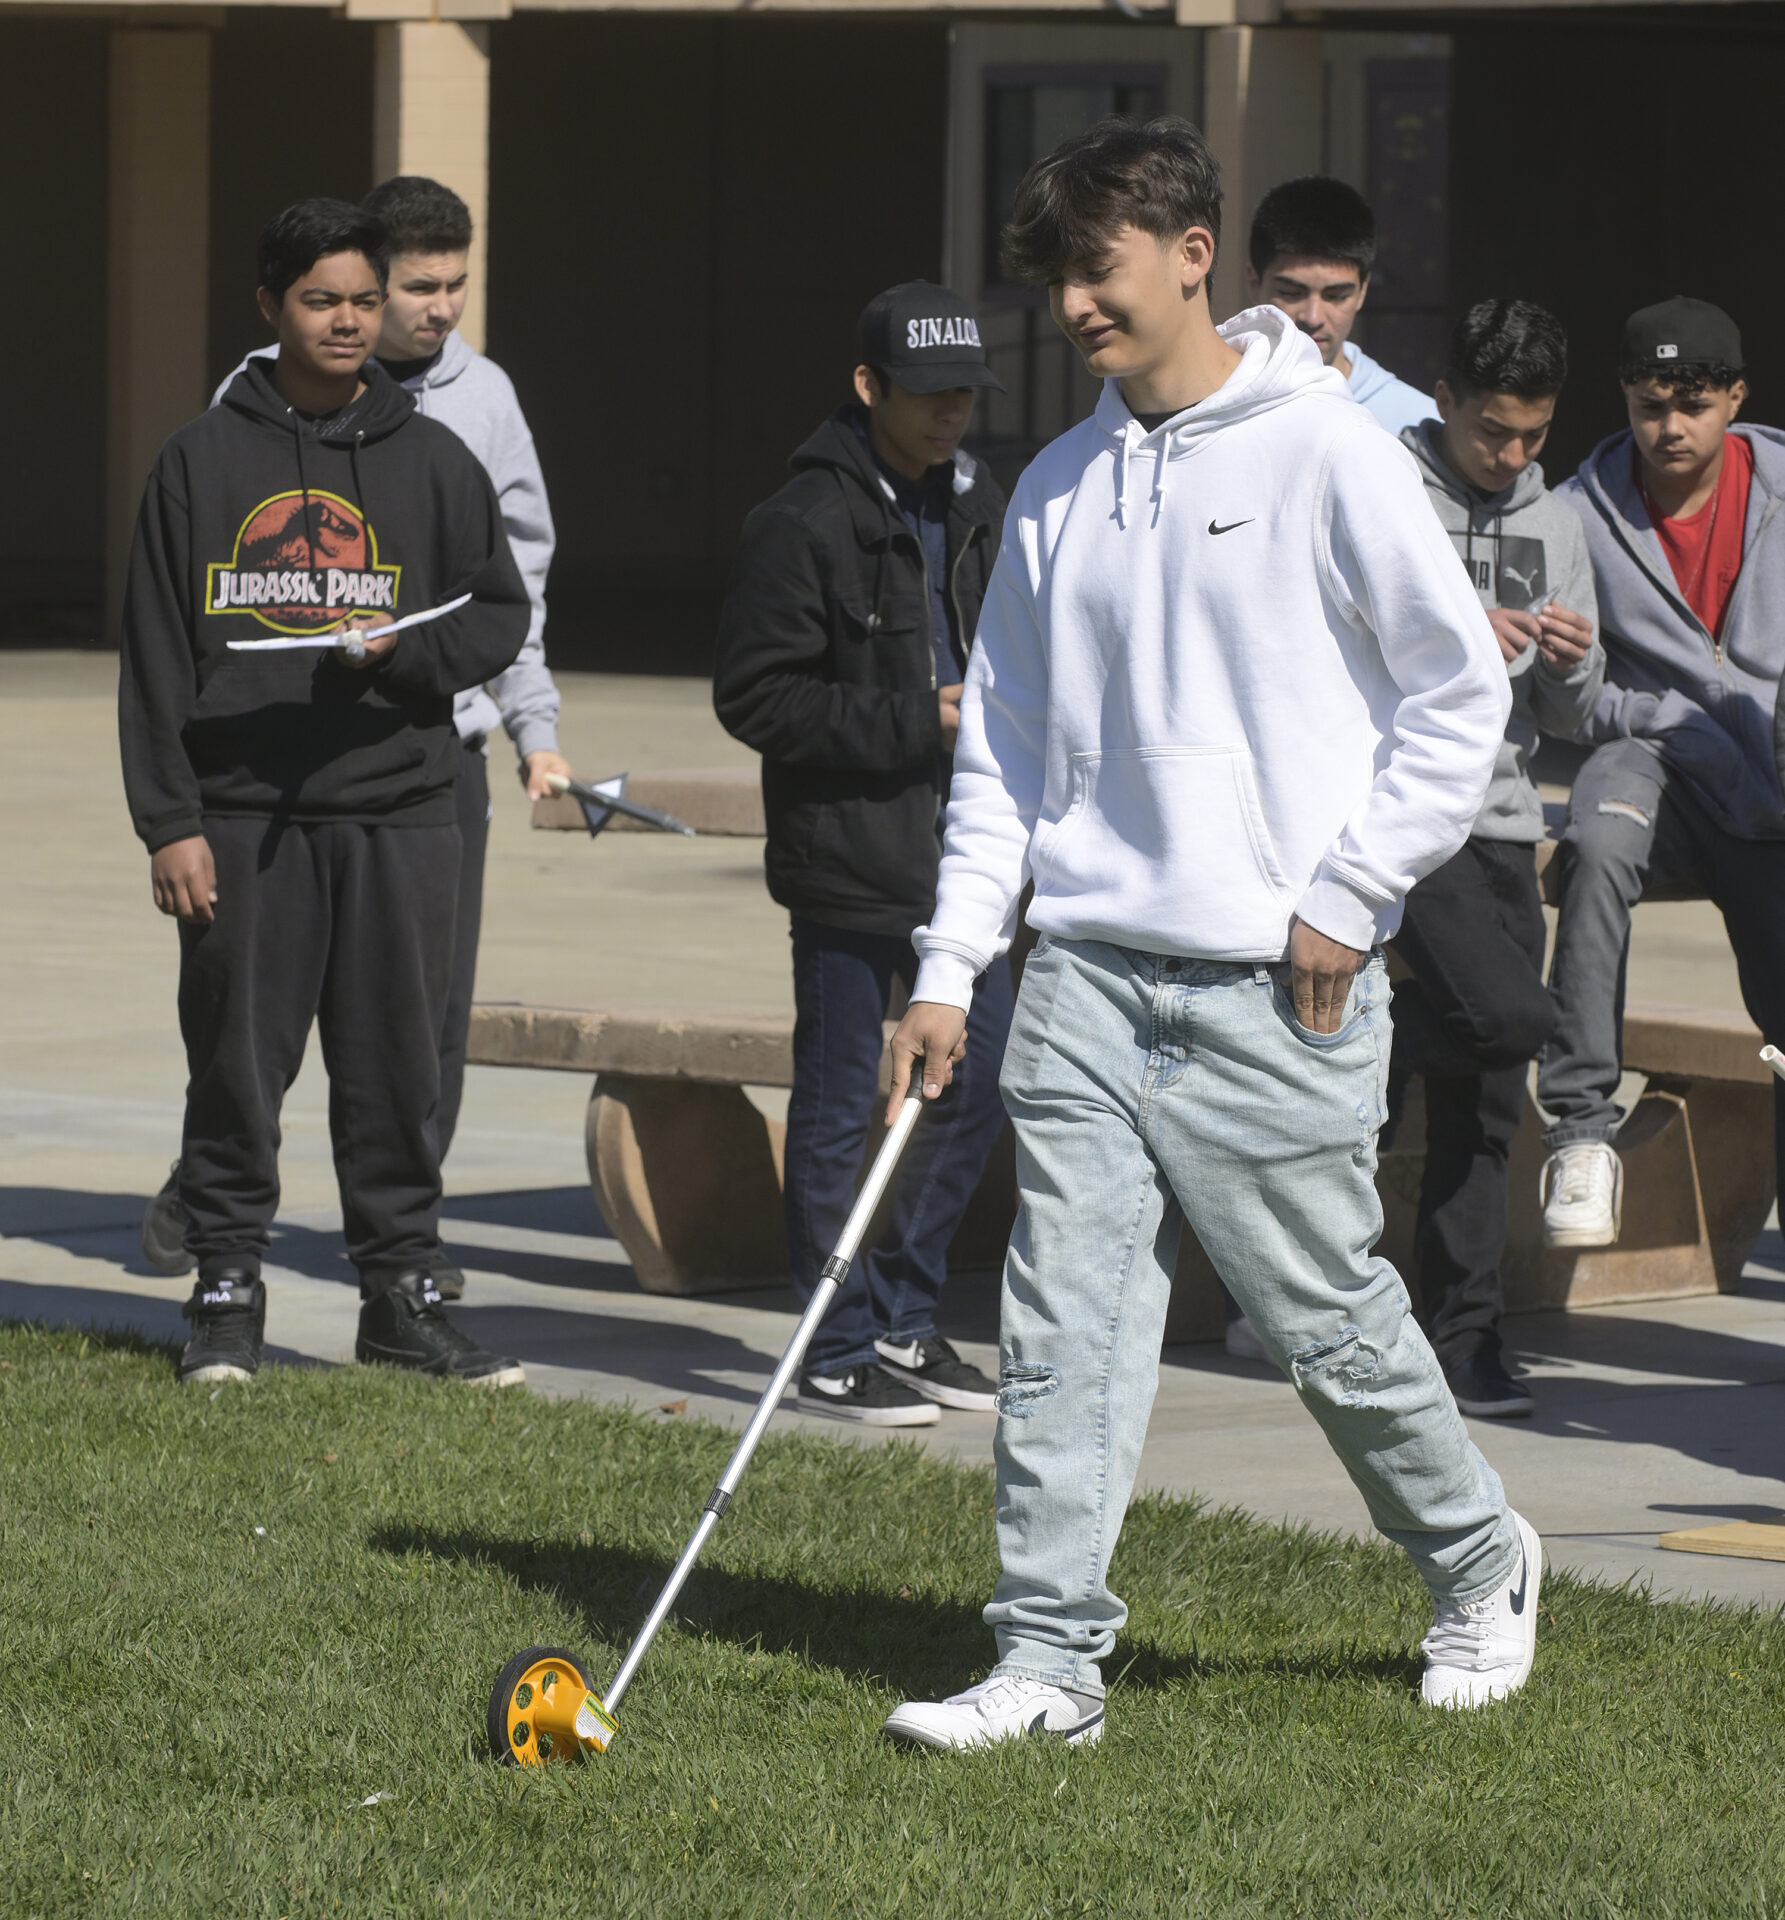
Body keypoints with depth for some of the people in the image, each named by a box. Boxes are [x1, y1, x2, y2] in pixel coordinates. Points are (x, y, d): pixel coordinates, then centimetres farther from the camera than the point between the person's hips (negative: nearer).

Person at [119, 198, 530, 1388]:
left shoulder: (434, 461, 9)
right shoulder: (205, 459, 4)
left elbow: (499, 616, 12)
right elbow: (156, 651, 3)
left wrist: (400, 652, -9)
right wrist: (169, 820, -4)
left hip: (398, 810, 1)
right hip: (243, 811, -1)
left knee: (399, 1067, 3)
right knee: (239, 1065, 2)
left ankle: (403, 1290, 11)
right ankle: (229, 1291, 11)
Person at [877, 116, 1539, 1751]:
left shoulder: (1324, 453, -6)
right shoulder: (1059, 489, 11)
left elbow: (1462, 691, -4)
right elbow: (1005, 746, 15)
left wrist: (1345, 899, -8)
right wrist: (952, 967, 7)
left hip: (1275, 994, -5)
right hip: (1089, 976, 5)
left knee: (1331, 1317, 4)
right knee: (1065, 1326, -4)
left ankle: (1478, 1566, 27)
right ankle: (1050, 1659, -1)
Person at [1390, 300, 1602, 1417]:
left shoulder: (1554, 527, 16)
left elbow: (1571, 721, 18)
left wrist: (1572, 668, -4)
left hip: (1504, 823, 6)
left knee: (1487, 1108, 4)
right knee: (1512, 1015, -25)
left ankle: (1467, 1336, 9)